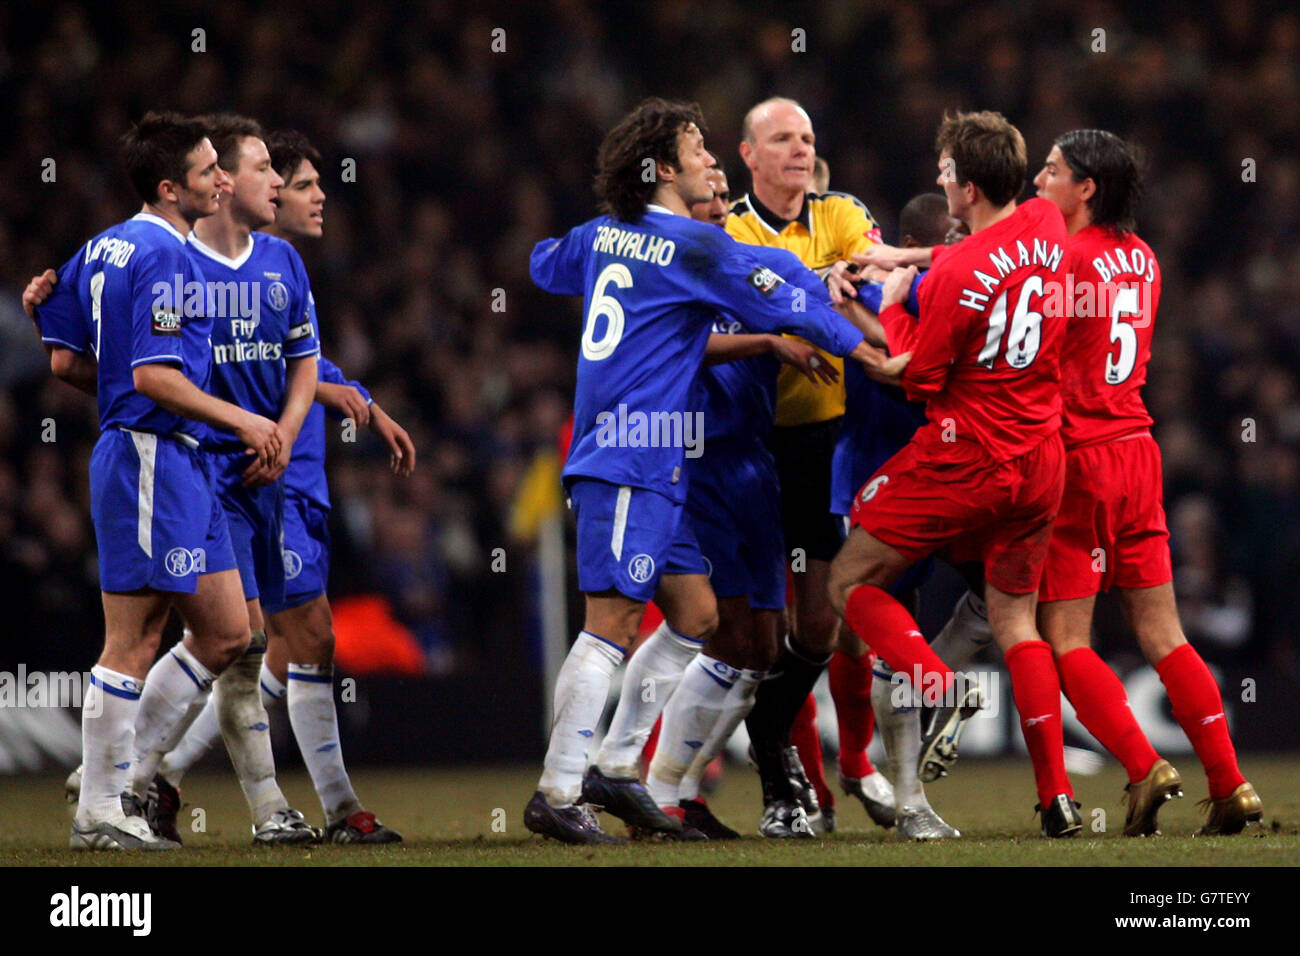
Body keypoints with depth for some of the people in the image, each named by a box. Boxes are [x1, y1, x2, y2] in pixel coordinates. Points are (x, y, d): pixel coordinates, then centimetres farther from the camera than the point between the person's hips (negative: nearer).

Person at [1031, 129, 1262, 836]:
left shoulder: (1064, 258, -12)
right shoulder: (1141, 259, 11)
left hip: (1077, 459, -7)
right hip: (1137, 451, 7)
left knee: (1064, 640, -1)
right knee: (1161, 634, 8)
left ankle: (1143, 768, -13)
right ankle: (1230, 786, 1)